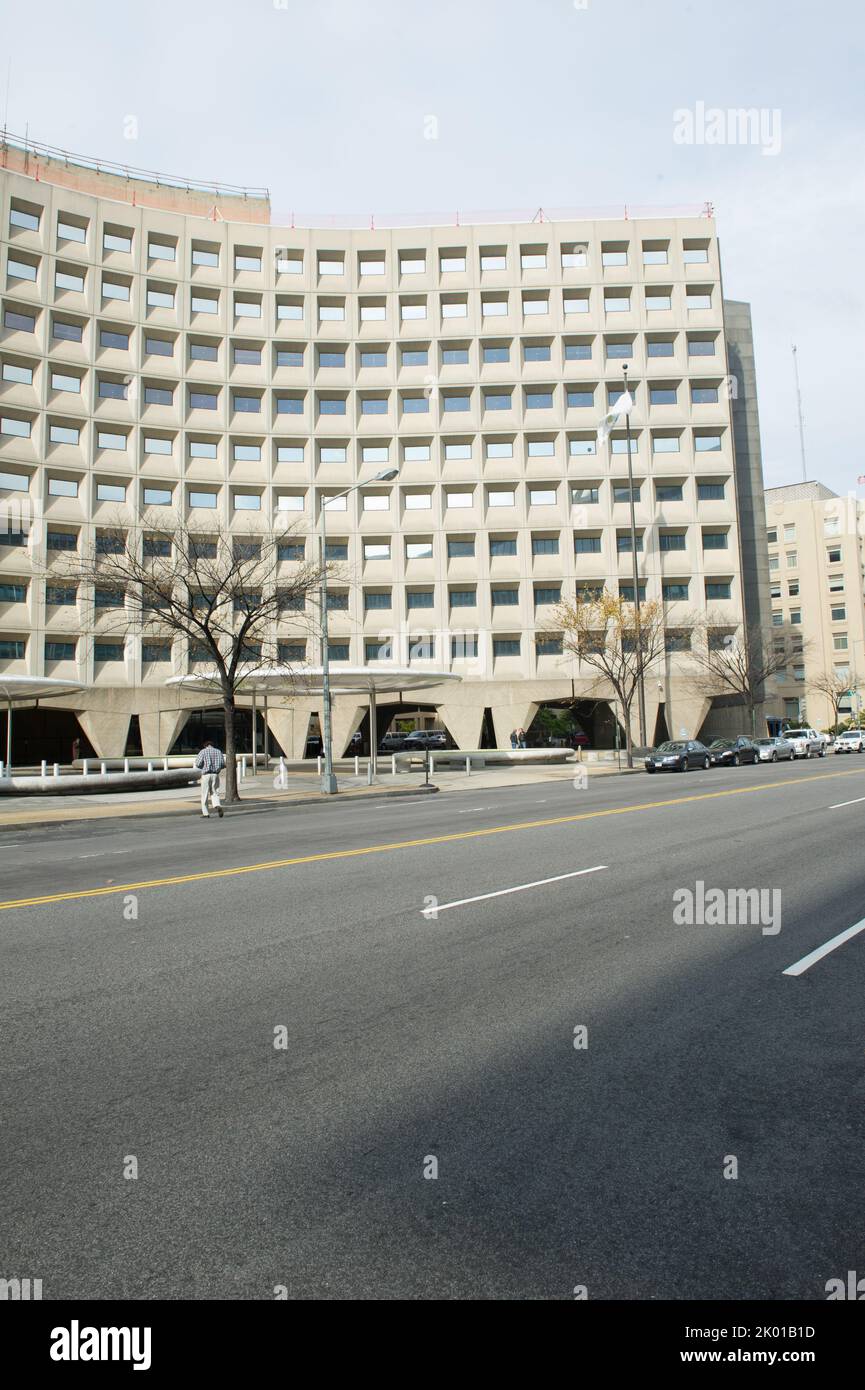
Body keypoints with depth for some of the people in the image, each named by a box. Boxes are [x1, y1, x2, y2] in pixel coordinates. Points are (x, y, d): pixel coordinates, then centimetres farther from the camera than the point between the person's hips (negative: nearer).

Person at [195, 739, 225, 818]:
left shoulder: (203, 751, -3)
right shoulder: (218, 751, 6)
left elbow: (198, 764, -10)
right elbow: (223, 764, 3)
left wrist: (204, 766, 11)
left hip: (206, 775, -3)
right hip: (216, 775, 3)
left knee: (205, 794, 6)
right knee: (215, 793, 10)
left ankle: (205, 813, 8)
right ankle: (217, 806, -16)